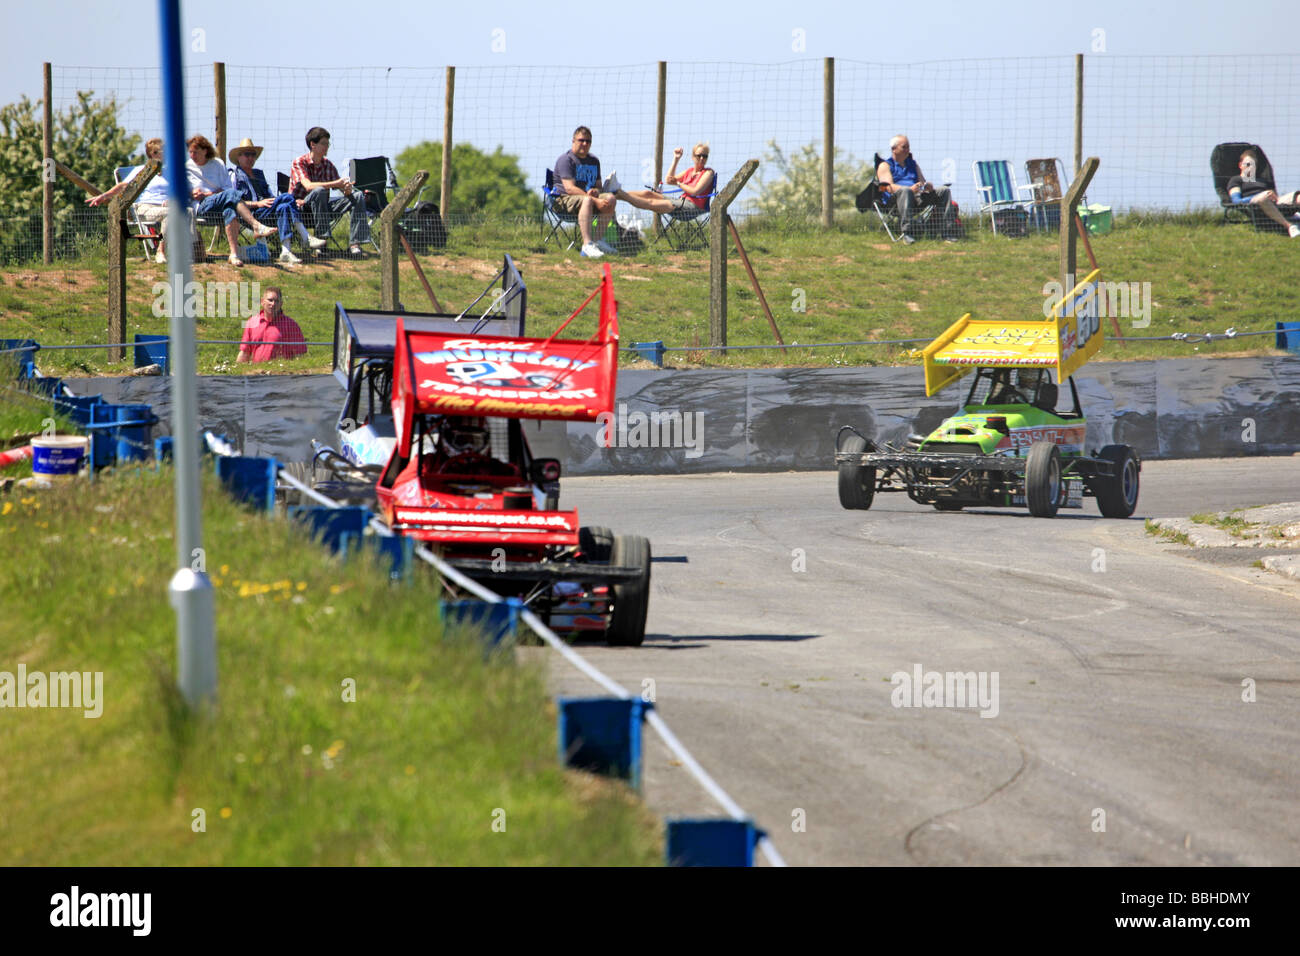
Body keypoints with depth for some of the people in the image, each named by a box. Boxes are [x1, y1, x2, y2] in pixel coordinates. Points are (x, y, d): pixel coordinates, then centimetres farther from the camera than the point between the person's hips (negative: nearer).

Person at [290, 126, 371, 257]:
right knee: (319, 191, -35)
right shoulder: (299, 163, -10)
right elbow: (308, 186, -26)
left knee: (357, 195, -5)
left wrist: (347, 190, -20)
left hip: (323, 209, 6)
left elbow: (341, 186, 6)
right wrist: (336, 184, -33)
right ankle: (321, 240, -36)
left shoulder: (328, 165, 9)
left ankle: (355, 244, -17)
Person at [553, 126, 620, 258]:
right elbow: (570, 188, -18)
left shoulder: (594, 161, 19)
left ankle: (600, 240, -18)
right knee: (587, 200, -39)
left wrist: (595, 191, -8)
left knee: (610, 198, -19)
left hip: (587, 196, 7)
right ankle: (587, 244, -51)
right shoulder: (566, 160, -6)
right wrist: (595, 201, -25)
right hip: (564, 199, -7)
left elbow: (599, 186, 21)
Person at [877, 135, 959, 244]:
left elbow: (923, 182, 23)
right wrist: (911, 189, -22)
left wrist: (928, 185, -4)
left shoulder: (913, 164, 30)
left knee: (944, 191, -13)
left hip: (918, 197, 6)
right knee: (905, 191, -41)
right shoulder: (885, 166, 11)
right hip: (895, 200, -6)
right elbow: (889, 188, -6)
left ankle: (947, 233, -23)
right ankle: (906, 234, -50)